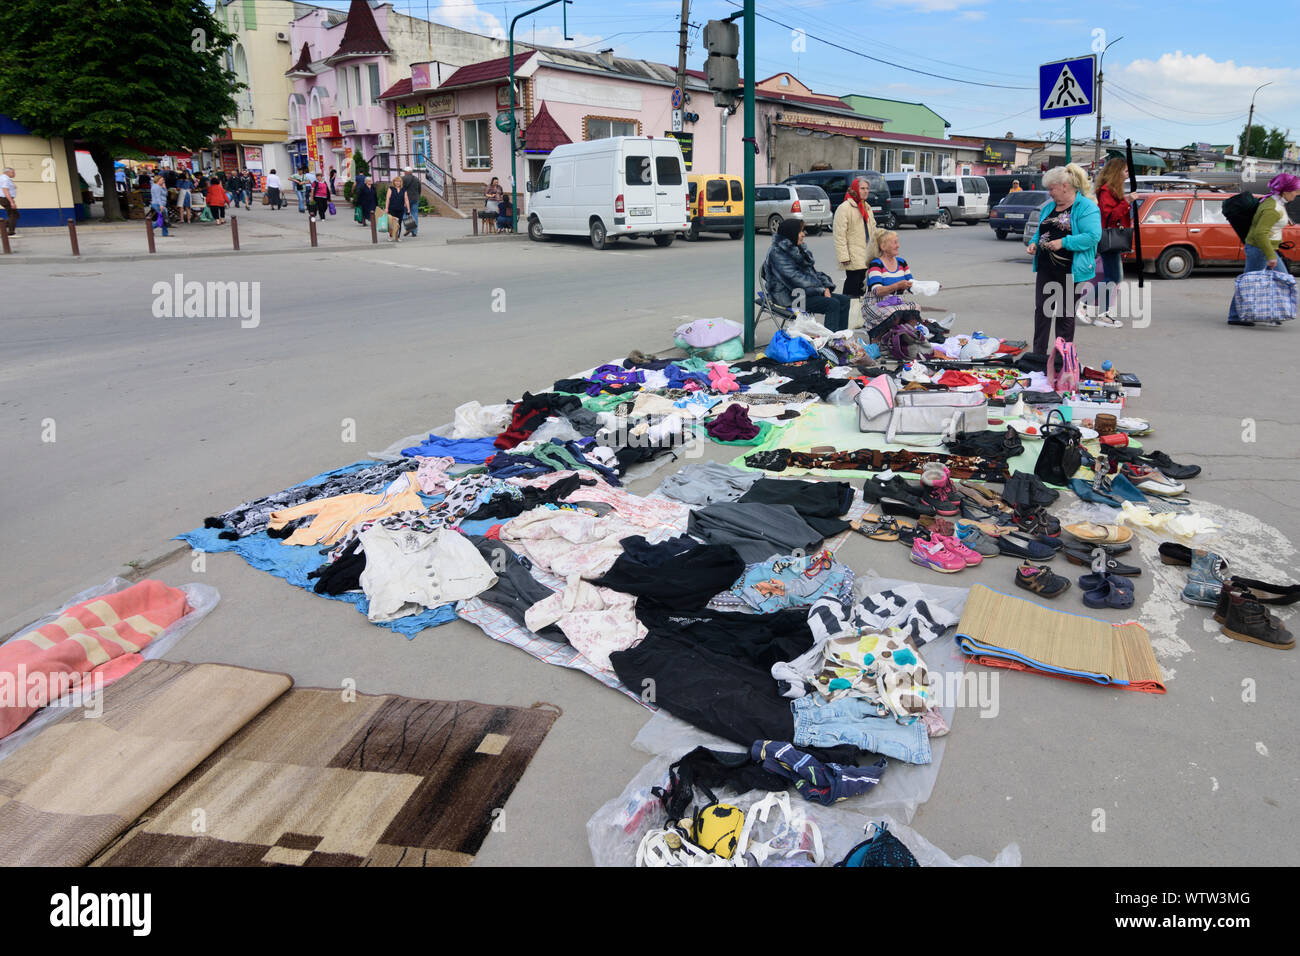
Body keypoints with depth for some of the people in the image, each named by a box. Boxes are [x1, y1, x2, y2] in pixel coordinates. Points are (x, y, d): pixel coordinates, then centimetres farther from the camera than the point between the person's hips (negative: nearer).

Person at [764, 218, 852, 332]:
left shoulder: (799, 249, 18)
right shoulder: (777, 253, -12)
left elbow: (812, 271, 18)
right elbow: (794, 278, -20)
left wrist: (825, 287, -1)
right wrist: (821, 289, -17)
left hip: (805, 291, 10)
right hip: (790, 297, -9)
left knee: (844, 300, -3)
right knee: (833, 304, -24)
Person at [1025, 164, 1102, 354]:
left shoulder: (1086, 207, -9)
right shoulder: (1049, 207, 14)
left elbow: (1093, 236, -19)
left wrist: (1064, 242, -23)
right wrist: (1034, 242, 4)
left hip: (1070, 271, -6)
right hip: (1045, 268, 6)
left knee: (1066, 315, 4)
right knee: (1041, 310, 3)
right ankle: (1038, 354, 10)